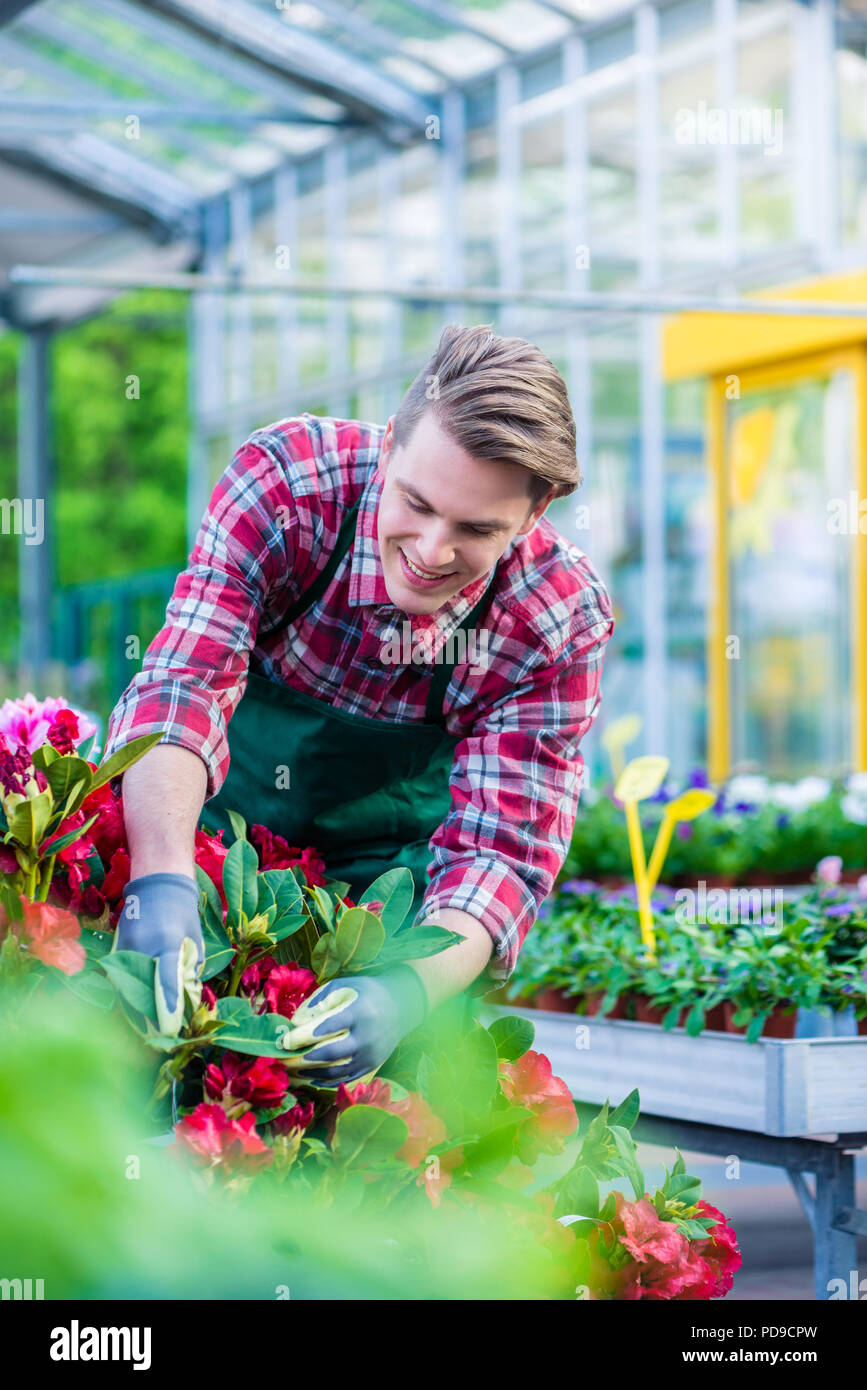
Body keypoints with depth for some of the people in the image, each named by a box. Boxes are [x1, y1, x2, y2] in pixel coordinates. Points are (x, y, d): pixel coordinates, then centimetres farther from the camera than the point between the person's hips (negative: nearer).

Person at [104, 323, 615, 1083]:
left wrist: (410, 989, -46)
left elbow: (500, 848, -25)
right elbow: (183, 681, -38)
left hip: (386, 868, 1)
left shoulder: (562, 619, -24)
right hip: (209, 827, -1)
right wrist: (163, 881, -56)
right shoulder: (286, 476, -28)